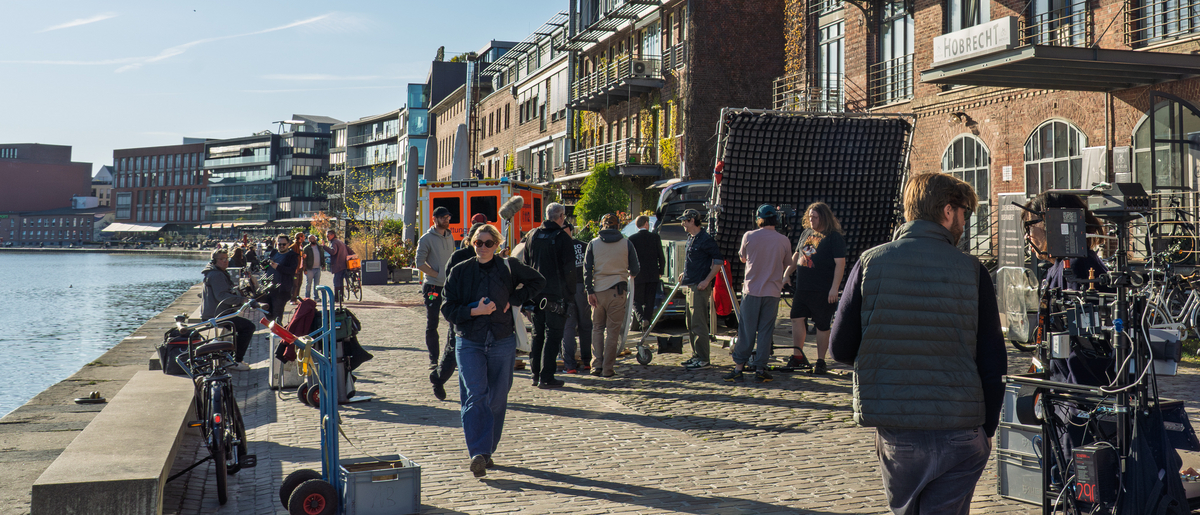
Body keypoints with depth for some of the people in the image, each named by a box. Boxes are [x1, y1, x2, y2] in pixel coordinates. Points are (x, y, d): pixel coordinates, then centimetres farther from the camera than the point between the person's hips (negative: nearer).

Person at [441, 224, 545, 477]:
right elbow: (448, 308, 0)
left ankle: (487, 450, 21)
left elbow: (538, 281, 17)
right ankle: (478, 454, -22)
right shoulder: (460, 271, 2)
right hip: (469, 343, -1)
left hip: (502, 342, 1)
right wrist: (474, 311, -17)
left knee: (497, 399, 6)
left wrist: (514, 300, 5)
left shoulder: (509, 268, 3)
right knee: (475, 396, -15)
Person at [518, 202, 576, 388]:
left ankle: (536, 374, 17)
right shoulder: (562, 238, -9)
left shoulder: (532, 235, 7)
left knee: (537, 334, 14)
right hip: (556, 294, -5)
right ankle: (546, 377, -4)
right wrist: (570, 291, 2)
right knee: (553, 335, -2)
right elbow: (569, 269, -9)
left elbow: (524, 264, 12)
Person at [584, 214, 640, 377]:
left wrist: (590, 291, -3)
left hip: (598, 291, 1)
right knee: (613, 330, 3)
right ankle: (608, 368, 2)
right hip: (618, 291, -1)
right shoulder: (626, 244, 0)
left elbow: (587, 269, -2)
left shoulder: (593, 243, 3)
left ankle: (596, 364, 6)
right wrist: (629, 274, 26)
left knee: (597, 328, 14)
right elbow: (634, 270, 3)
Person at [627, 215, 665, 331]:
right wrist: (660, 271, 14)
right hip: (653, 275, 1)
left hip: (638, 275, -1)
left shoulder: (632, 238, -5)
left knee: (636, 300, 5)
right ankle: (647, 319, 8)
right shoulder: (655, 237, 0)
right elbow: (661, 257, 2)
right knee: (650, 301, 11)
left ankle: (641, 318, -19)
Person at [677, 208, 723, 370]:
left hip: (700, 287, -10)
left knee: (698, 324, -9)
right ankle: (696, 355, 21)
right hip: (690, 285, 10)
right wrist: (684, 275, 18)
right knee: (691, 324, 14)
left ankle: (702, 359, -6)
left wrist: (707, 280, -20)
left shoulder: (705, 240, -13)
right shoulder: (690, 238, 16)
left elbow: (718, 261, -15)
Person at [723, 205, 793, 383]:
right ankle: (760, 370, 7)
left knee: (746, 332, 5)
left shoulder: (749, 236, -5)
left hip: (751, 290, -1)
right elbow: (786, 266, 12)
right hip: (772, 292, 1)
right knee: (766, 332, 6)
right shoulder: (784, 241, -2)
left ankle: (738, 368, 7)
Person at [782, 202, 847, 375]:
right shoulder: (806, 234, 14)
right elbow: (796, 256, 25)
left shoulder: (834, 237, -6)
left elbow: (840, 263, -11)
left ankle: (820, 361, 11)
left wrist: (834, 288, -17)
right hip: (802, 287, 6)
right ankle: (797, 356, 15)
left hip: (823, 291, -6)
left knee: (822, 326, 2)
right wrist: (787, 274, 16)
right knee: (797, 318, 4)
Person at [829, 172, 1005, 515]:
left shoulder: (870, 262, -3)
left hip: (896, 433, 1)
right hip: (959, 435, -1)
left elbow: (841, 349, 0)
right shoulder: (971, 270, -3)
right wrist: (987, 430, 11)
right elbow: (993, 362, -1)